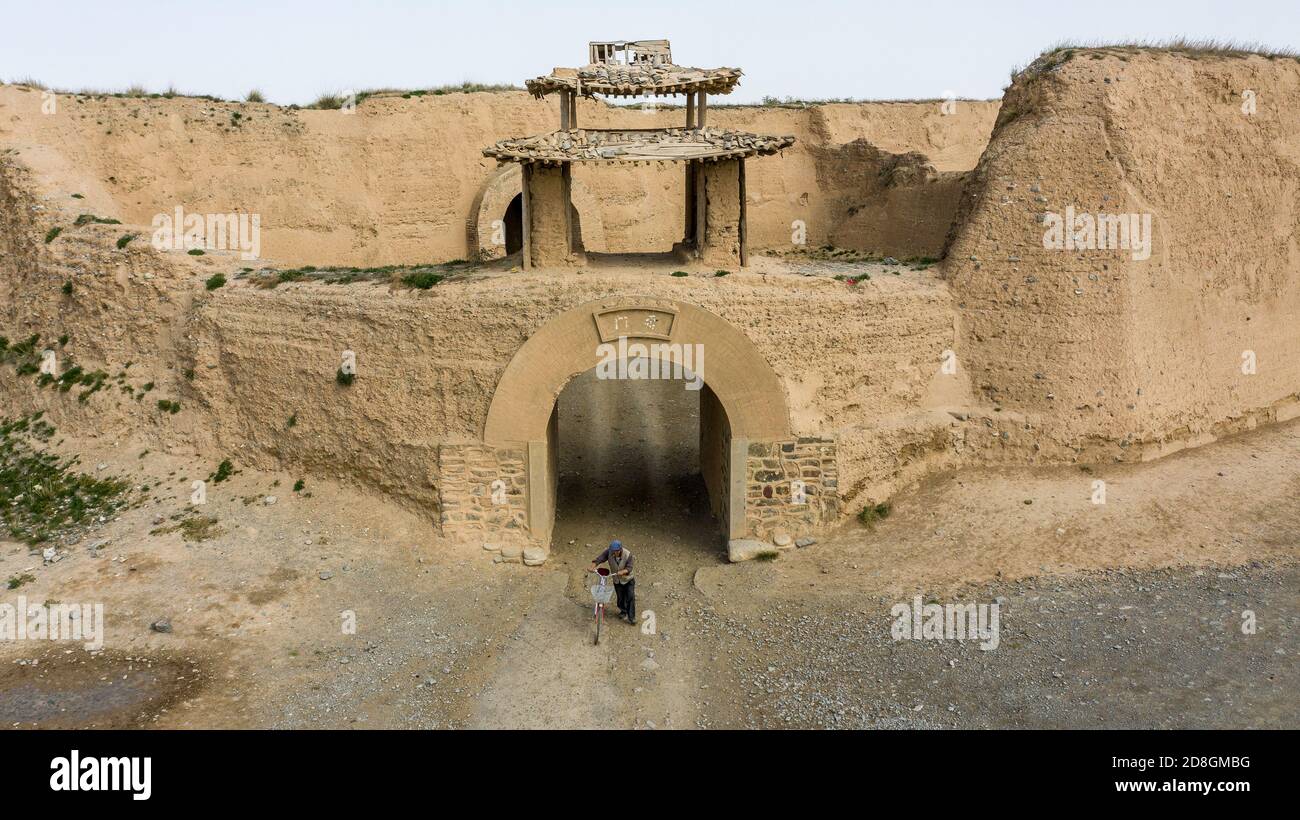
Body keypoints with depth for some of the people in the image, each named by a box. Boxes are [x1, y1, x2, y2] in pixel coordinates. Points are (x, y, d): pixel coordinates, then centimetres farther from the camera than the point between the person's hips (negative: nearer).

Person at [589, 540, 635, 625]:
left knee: (631, 597, -7)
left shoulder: (628, 554, -27)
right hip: (617, 581, 2)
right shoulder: (608, 552, -22)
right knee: (620, 598, 13)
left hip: (628, 580, -2)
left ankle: (631, 618, 2)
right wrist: (592, 567, -44)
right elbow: (598, 559, -26)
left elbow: (629, 568, -26)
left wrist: (622, 572, -45)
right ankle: (623, 611, 40)